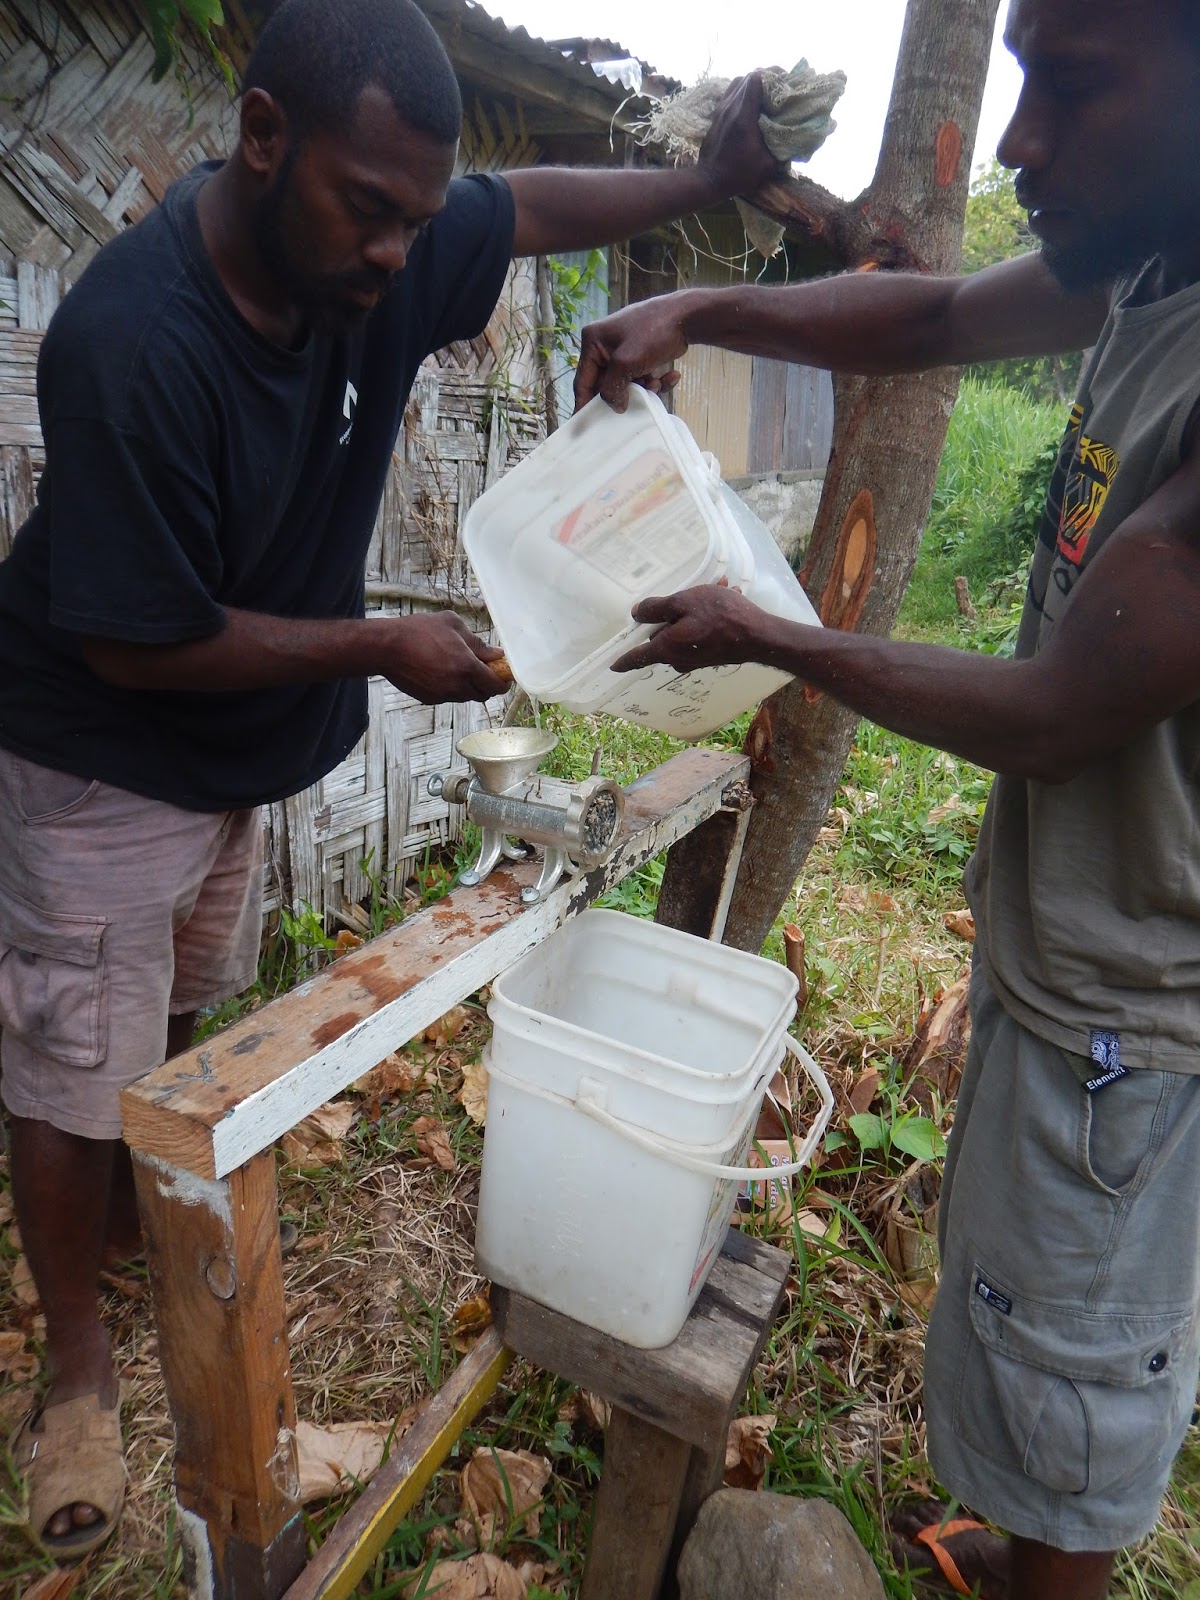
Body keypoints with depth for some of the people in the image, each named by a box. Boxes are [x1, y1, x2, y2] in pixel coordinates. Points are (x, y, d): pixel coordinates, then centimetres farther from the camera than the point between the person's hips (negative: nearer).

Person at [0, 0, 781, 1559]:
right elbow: (138, 646, -26)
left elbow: (535, 204, 10)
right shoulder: (135, 346, -32)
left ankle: (133, 1218, 51)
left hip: (237, 752, 7)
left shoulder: (380, 245, -10)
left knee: (175, 1010, 24)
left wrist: (707, 182, 3)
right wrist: (382, 646, -22)